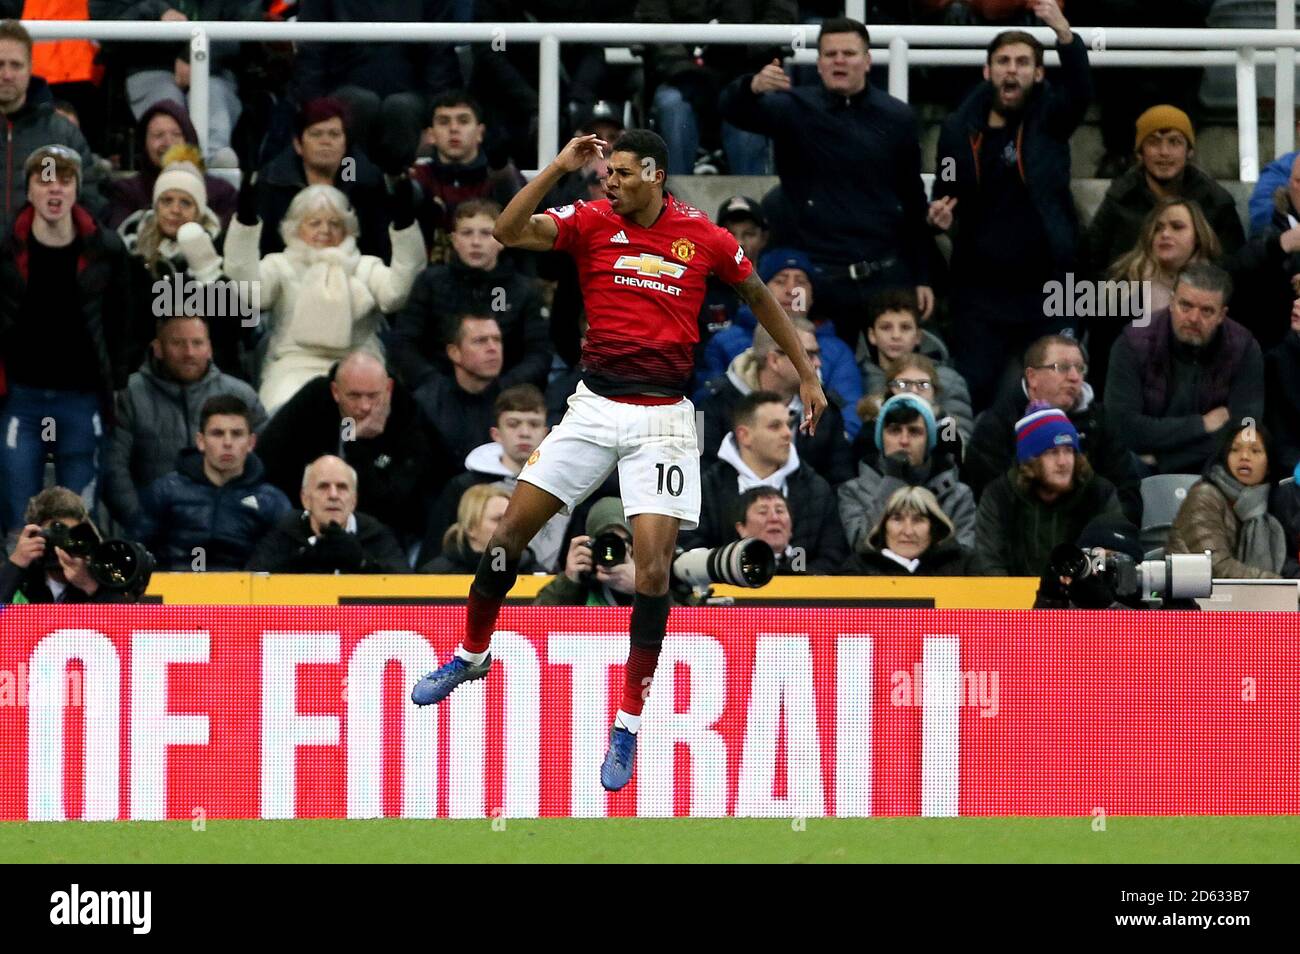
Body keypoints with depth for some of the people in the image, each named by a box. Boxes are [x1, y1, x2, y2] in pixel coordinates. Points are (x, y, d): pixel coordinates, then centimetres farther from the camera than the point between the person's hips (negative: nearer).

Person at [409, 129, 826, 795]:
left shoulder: (704, 237, -1)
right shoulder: (591, 222, -1)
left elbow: (759, 297, 15)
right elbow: (509, 231, -15)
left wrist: (807, 374, 17)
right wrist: (562, 165, -19)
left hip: (664, 418, -2)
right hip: (595, 406, 2)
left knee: (653, 567, -11)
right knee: (510, 529, 1)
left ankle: (628, 721, -1)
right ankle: (471, 654, 25)